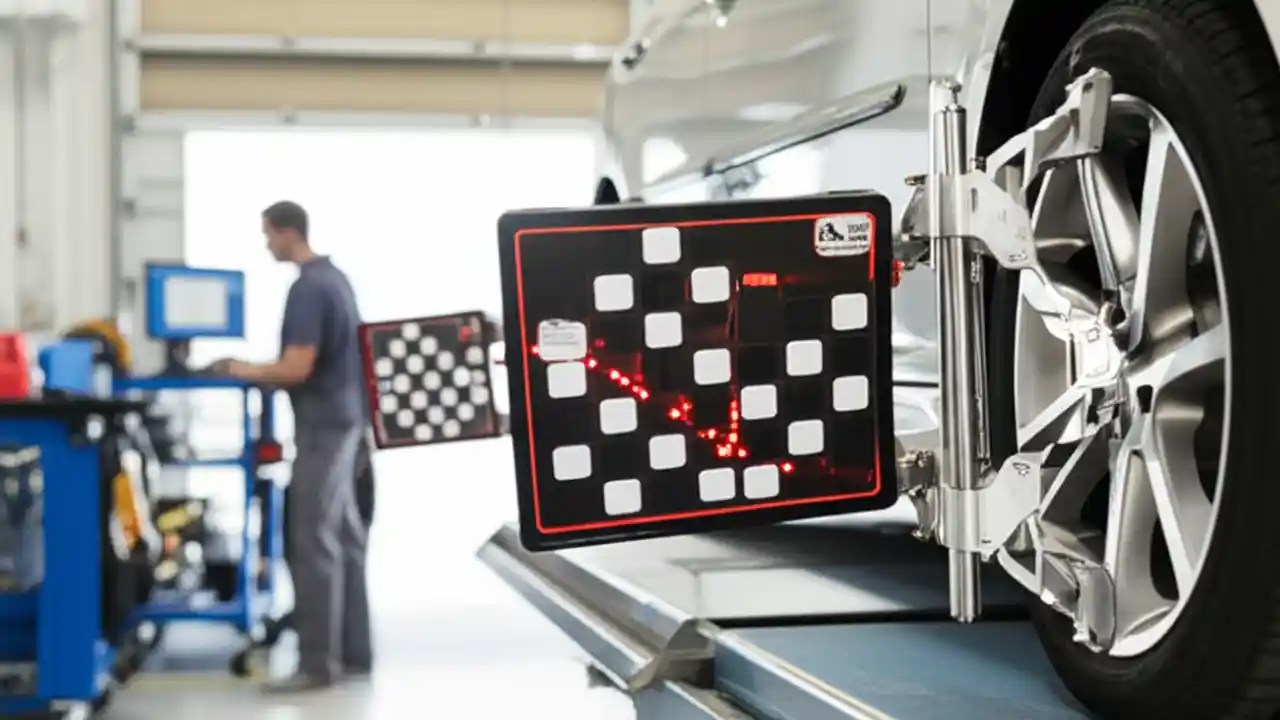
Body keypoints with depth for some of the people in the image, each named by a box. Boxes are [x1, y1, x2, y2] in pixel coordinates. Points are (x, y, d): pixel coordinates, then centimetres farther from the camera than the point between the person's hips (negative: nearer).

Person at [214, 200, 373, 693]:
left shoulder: (307, 288, -17)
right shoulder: (334, 277, 13)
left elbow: (297, 368, -22)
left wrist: (247, 371, -7)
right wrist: (264, 373, 17)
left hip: (323, 427, -10)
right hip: (345, 419, 10)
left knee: (314, 548, -5)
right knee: (345, 542, 11)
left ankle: (318, 663, -2)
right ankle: (353, 654, 16)